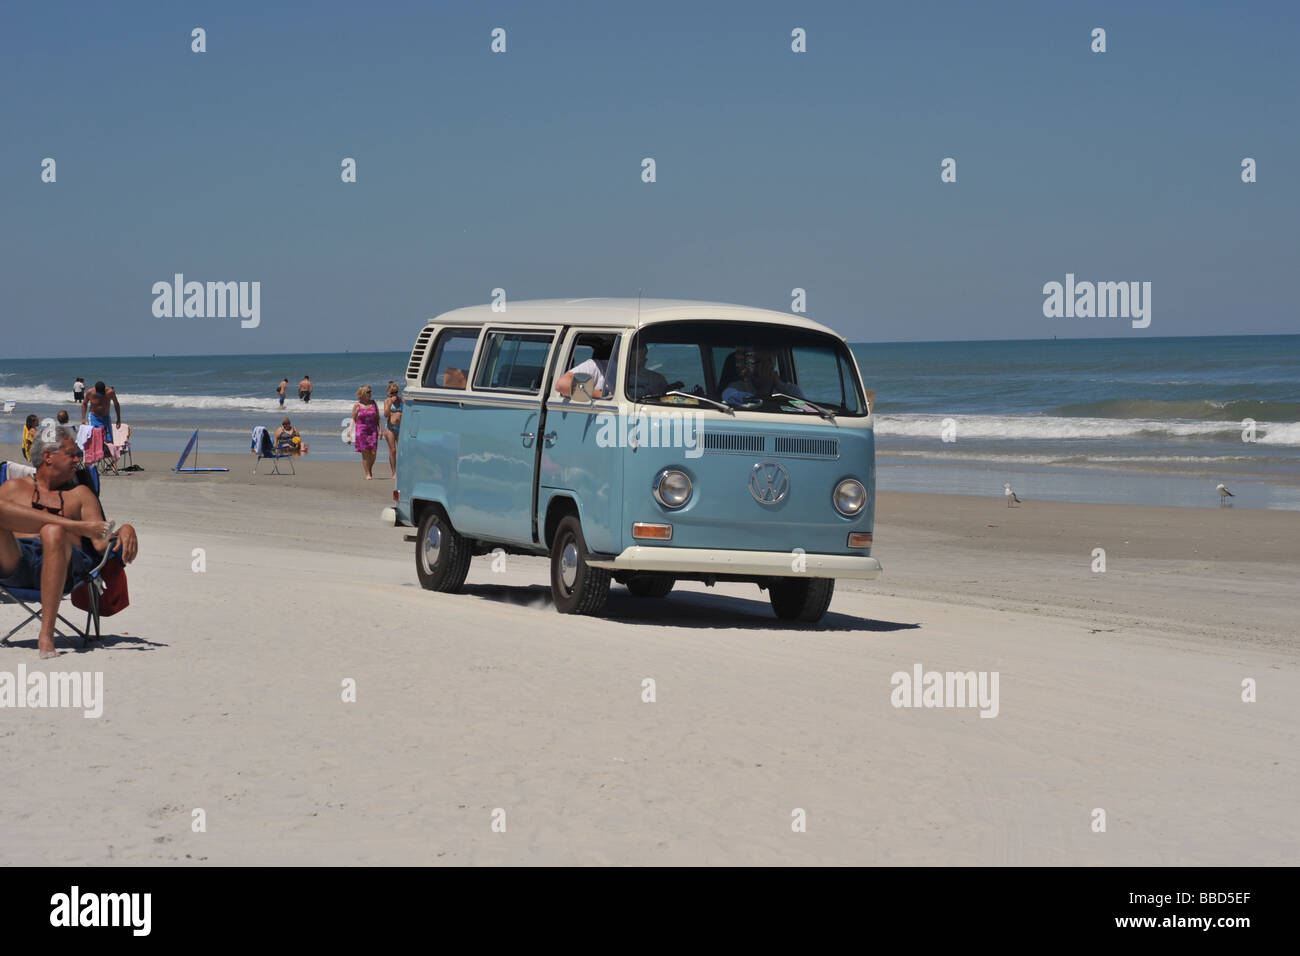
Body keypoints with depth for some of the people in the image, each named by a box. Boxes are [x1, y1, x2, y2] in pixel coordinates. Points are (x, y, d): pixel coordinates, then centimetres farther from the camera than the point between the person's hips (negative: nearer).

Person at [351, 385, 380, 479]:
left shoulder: (373, 403, 10)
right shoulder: (357, 406, 2)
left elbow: (378, 418, 12)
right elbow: (353, 420, 5)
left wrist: (380, 430, 3)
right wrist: (350, 432, -2)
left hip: (373, 431, 2)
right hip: (361, 431, -2)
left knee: (373, 453, -4)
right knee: (365, 454, -5)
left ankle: (370, 470, 20)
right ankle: (367, 474, 3)